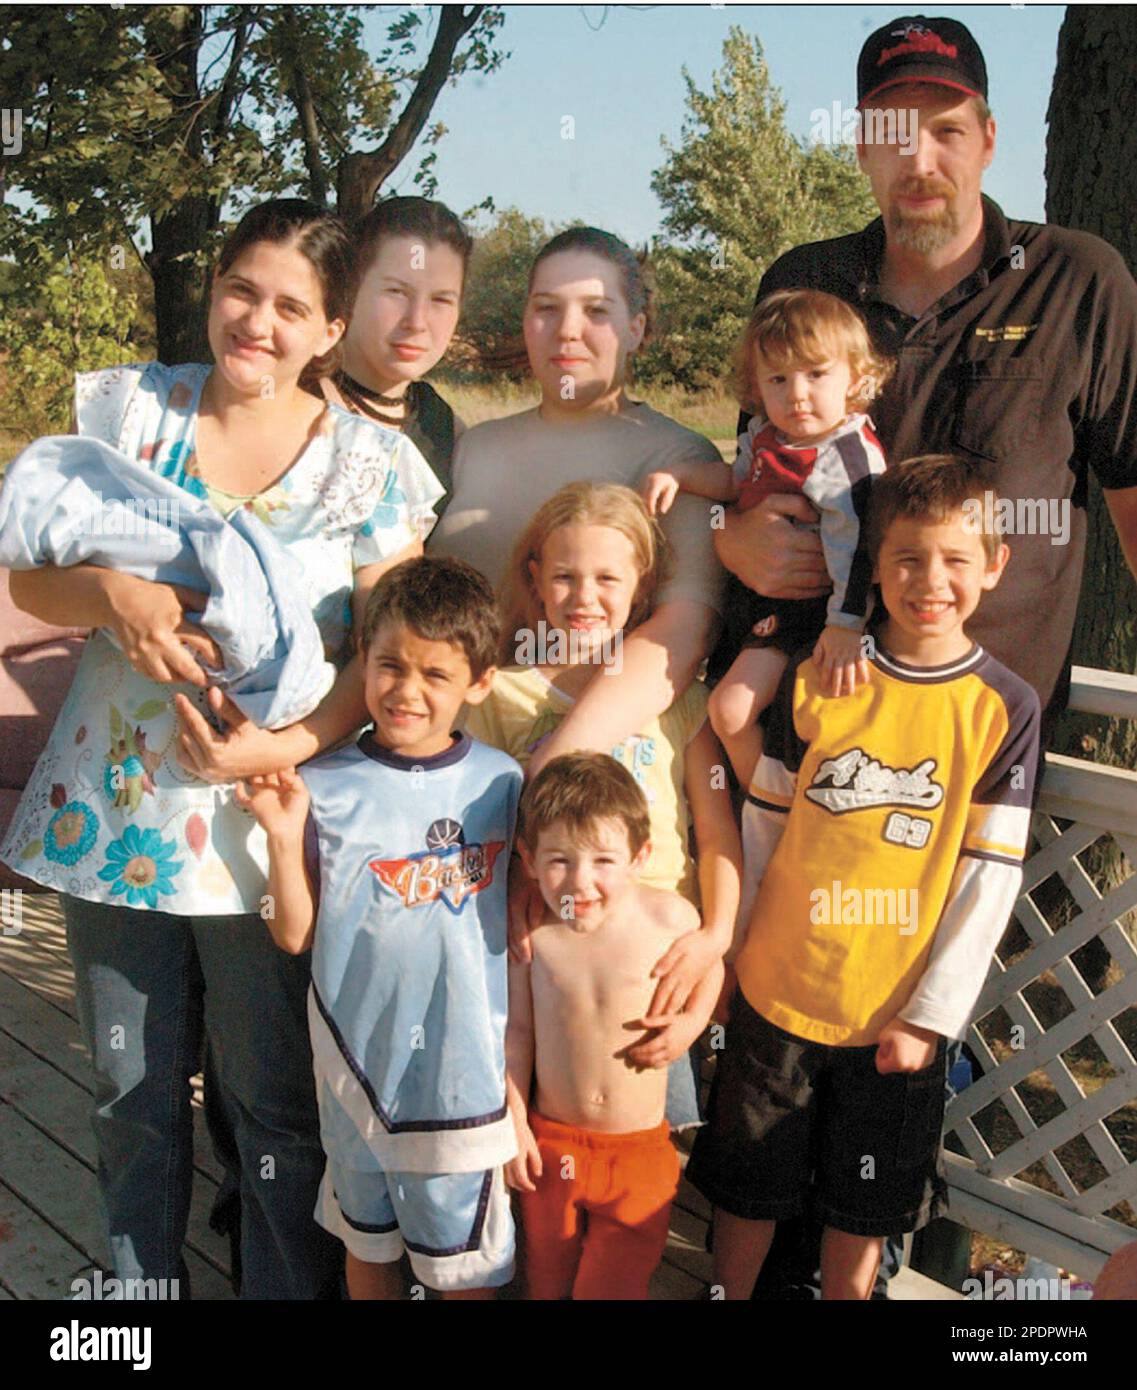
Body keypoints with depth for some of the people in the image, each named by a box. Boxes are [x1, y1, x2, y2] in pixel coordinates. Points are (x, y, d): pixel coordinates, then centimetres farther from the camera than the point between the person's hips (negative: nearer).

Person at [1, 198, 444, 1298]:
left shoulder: (371, 463, -2)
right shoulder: (128, 407, 3)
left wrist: (288, 746, -20)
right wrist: (111, 593, -21)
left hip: (268, 824, -2)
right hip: (111, 812, 3)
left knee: (277, 1105, 10)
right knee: (131, 1095, 17)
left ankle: (291, 1288, 32)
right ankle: (140, 1283, 40)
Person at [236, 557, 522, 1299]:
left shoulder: (500, 782, -5)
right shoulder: (326, 788, -10)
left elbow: (521, 919, 5)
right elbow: (295, 934, -6)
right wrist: (284, 837, -20)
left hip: (466, 1062, 0)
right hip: (360, 1060, 0)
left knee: (468, 1255, 16)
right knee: (368, 1239, 22)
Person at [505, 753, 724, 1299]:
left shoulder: (669, 916, -16)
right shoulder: (531, 930, -14)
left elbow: (710, 966, 7)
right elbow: (517, 1030, -1)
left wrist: (691, 1023, -10)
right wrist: (513, 1124, 1)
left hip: (638, 1150, -1)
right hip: (551, 1144, 1)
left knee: (612, 1288, 8)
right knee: (548, 1283, 19)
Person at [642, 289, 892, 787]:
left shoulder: (849, 455, -24)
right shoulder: (766, 434, 0)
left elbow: (856, 544, -30)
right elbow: (739, 481, 19)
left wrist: (845, 625, -36)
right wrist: (678, 477, 3)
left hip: (803, 608, -9)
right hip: (761, 592, 9)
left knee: (731, 708, -14)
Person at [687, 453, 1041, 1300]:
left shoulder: (1004, 707, -8)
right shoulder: (815, 679, -5)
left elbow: (989, 881, -7)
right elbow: (762, 826, 3)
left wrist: (931, 1016, -8)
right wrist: (732, 943, 6)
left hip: (899, 1014, -1)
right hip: (778, 991, 1)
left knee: (863, 1210, 17)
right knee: (750, 1189, 16)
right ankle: (729, 1292, 38)